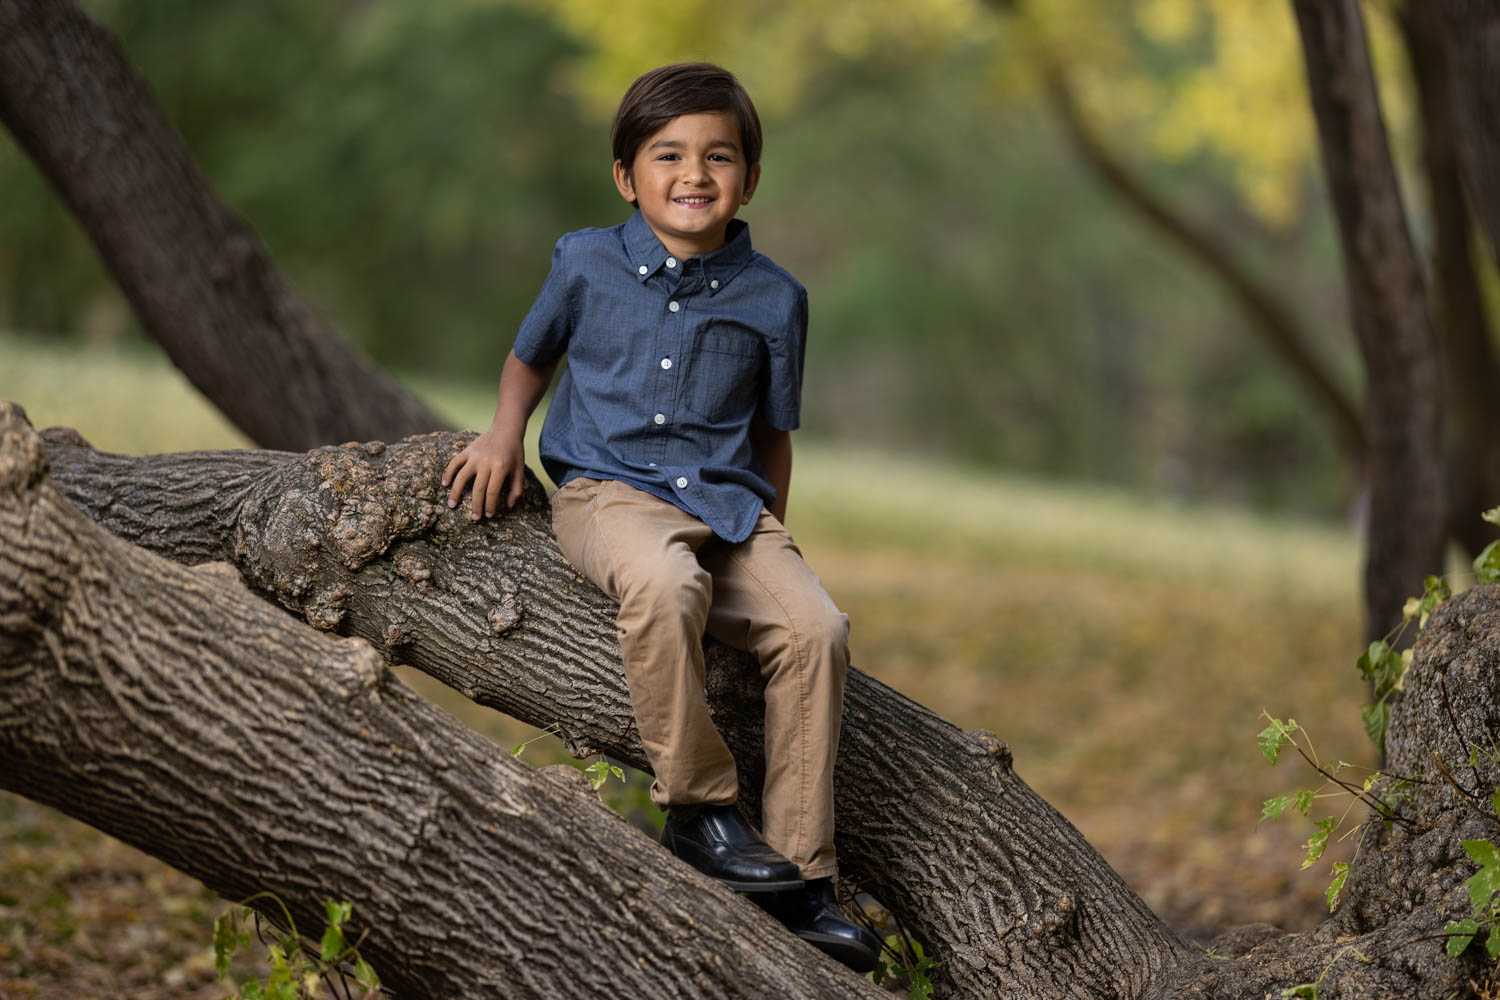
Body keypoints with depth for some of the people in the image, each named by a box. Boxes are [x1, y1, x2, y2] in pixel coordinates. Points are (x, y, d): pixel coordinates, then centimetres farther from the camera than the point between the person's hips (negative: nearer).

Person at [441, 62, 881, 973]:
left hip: (727, 499, 2)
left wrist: (766, 546, 12)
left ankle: (800, 874, -14)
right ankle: (701, 807, -22)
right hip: (610, 490, -2)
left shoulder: (774, 298, 7)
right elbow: (531, 359, 22)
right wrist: (505, 434, 4)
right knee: (665, 585, -38)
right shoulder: (587, 264, 6)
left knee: (815, 629, -23)